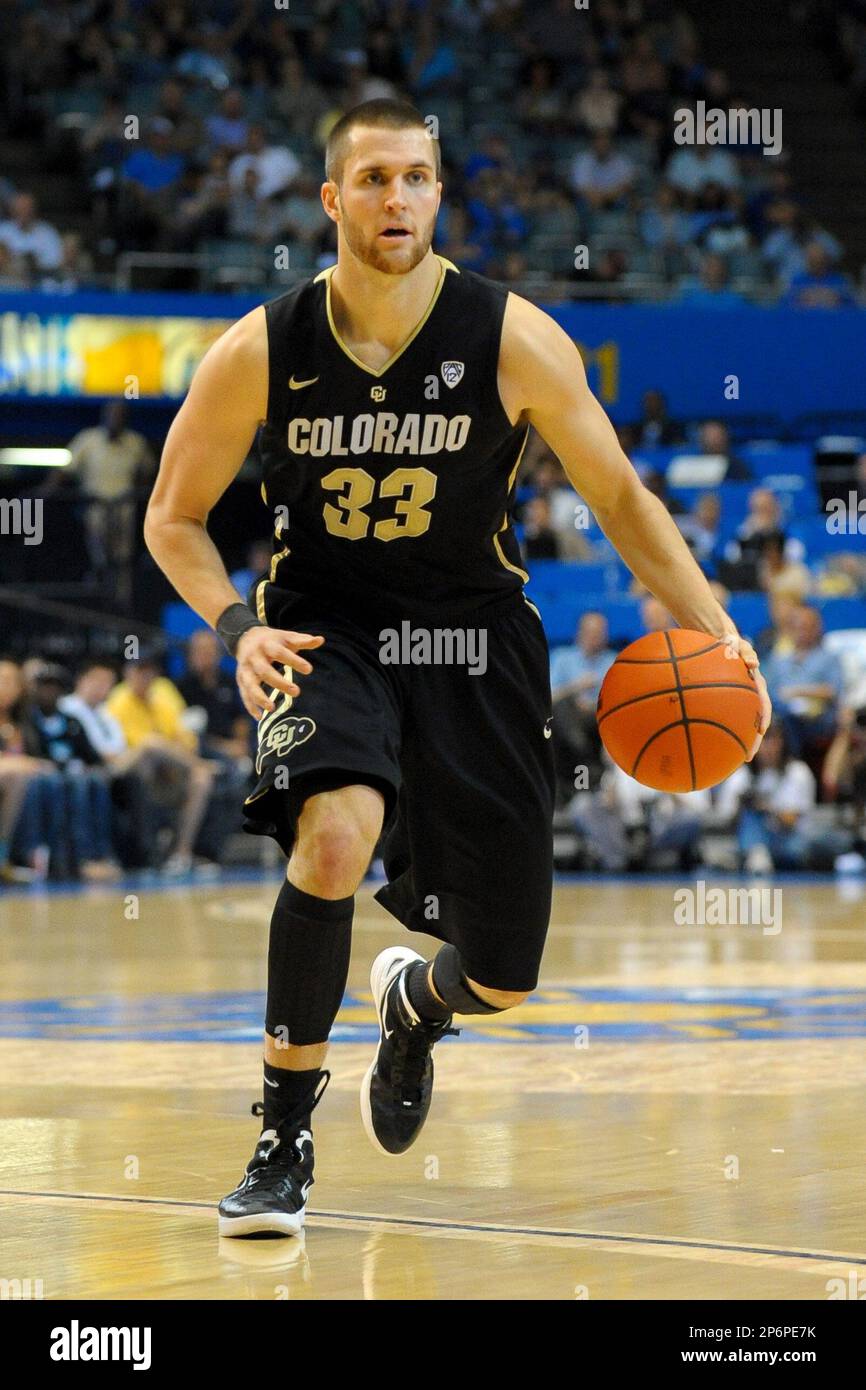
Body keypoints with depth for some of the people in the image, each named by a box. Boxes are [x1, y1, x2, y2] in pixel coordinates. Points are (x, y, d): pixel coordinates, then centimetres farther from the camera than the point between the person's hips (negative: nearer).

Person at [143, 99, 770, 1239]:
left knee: (503, 980, 4)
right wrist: (237, 627, -18)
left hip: (473, 634, 1)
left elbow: (617, 493, -3)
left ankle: (413, 1002, 46)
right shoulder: (261, 352, -11)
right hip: (326, 628, -1)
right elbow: (174, 517, 1)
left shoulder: (515, 340, -13)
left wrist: (712, 631, -15)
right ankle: (284, 1139, -17)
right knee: (336, 835, -34)